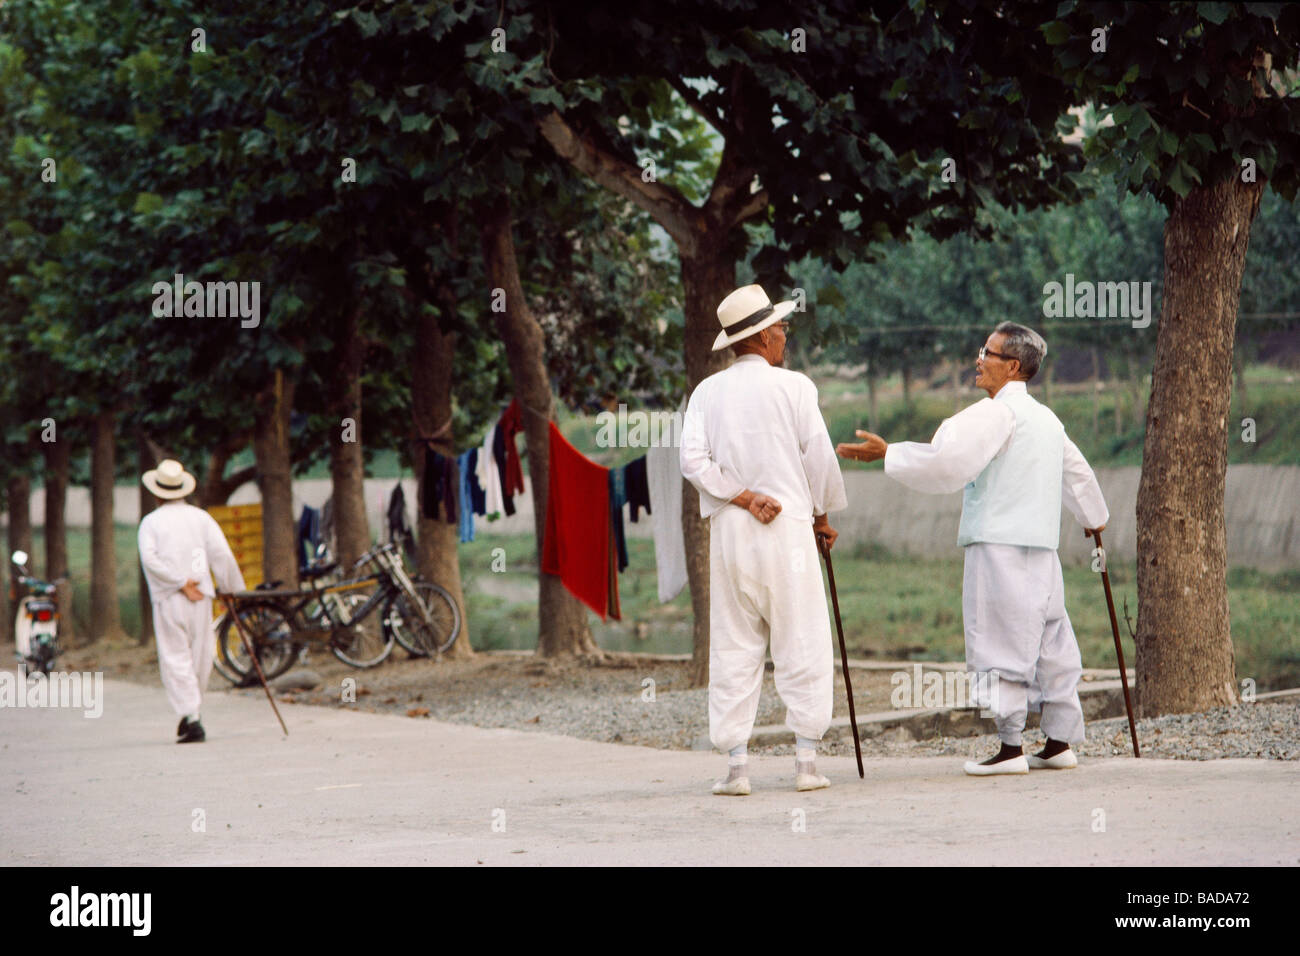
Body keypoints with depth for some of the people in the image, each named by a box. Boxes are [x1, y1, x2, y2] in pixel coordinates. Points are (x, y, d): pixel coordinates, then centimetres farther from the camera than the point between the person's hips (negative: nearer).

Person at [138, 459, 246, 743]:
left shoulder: (151, 522, 2)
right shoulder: (201, 518, 8)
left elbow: (150, 559, -14)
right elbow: (222, 554, -1)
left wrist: (181, 582, -12)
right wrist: (234, 590, 5)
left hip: (168, 599, -2)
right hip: (201, 597, 2)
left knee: (176, 658, -2)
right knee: (200, 656, 12)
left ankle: (192, 718, -13)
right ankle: (190, 713, 19)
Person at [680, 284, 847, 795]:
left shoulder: (707, 392, 7)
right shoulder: (793, 387, -3)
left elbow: (694, 460, -4)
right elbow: (819, 456, -2)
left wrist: (743, 497, -4)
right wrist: (822, 515, 13)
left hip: (728, 529, 3)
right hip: (787, 528, -3)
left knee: (733, 650, 6)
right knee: (802, 645, 3)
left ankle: (736, 764, 1)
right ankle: (806, 761, 0)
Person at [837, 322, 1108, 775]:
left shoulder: (996, 412, -9)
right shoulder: (1046, 418, 18)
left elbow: (947, 458, -19)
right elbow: (1076, 471, 32)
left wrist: (887, 453, -11)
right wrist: (1093, 516, 49)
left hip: (1001, 546, -9)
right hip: (1042, 546, 9)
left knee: (1002, 644, -6)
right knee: (1050, 640, 11)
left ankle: (1010, 747, -6)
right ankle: (1060, 742, 15)